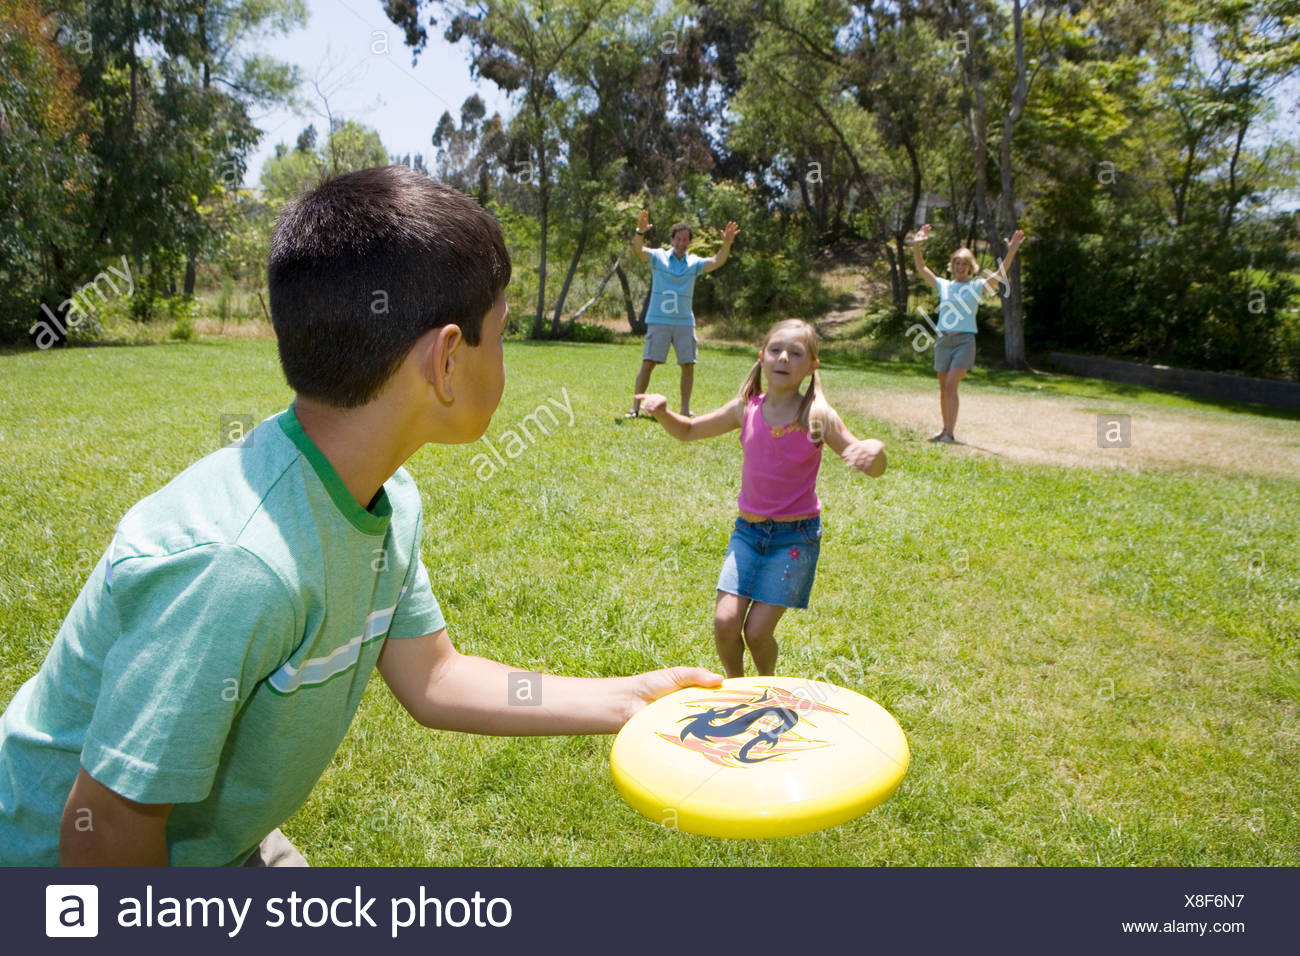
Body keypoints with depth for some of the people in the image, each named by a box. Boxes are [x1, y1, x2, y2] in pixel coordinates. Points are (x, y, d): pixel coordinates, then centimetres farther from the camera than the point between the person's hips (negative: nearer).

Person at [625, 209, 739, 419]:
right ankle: (635, 407, 2)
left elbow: (717, 262, -6)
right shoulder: (658, 257, 1)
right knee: (647, 364, -5)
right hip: (658, 321, -3)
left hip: (685, 323, 3)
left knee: (688, 365, 2)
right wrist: (640, 232, -36)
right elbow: (638, 250, -15)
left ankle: (685, 409, 13)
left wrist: (726, 244, -24)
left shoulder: (694, 263, 7)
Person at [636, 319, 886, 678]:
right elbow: (688, 431, 11)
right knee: (725, 622, -7)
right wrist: (662, 411, -9)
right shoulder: (746, 409, -2)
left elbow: (873, 470, -11)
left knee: (757, 631, -6)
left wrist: (876, 450, -35)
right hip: (749, 529, 3)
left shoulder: (817, 417, -11)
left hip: (796, 535, -3)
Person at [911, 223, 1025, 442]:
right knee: (944, 388, 8)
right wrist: (916, 246, 0)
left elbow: (1000, 274, -8)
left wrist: (1011, 252, -21)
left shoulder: (977, 286, 4)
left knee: (951, 386, -16)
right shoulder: (943, 286, 13)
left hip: (964, 340, -4)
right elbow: (922, 269, 11)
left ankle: (950, 433, -15)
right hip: (943, 340, 4)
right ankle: (946, 430, 20)